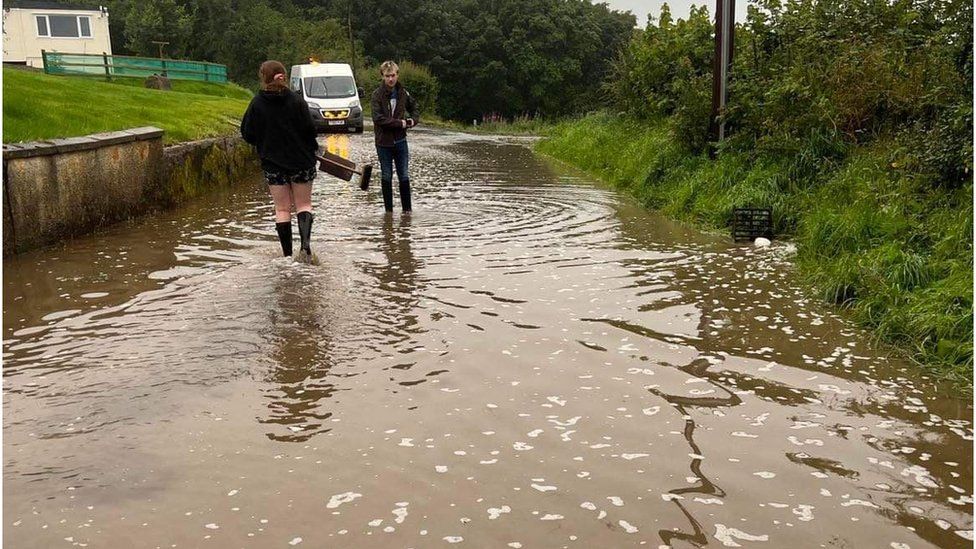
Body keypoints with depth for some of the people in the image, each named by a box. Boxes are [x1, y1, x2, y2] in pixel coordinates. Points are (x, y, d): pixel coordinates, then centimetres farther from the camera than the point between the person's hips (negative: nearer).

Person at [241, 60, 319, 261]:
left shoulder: (257, 103, -8)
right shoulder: (297, 101, -9)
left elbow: (248, 135, -3)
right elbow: (309, 130, -8)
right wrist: (313, 149, 11)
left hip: (272, 163, 0)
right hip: (301, 161, 0)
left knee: (282, 208, 11)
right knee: (304, 204, 12)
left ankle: (287, 254, 10)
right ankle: (305, 244, -12)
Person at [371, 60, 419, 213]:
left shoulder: (402, 92, 3)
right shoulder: (377, 95, -9)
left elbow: (413, 108, 20)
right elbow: (378, 119, -18)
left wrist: (413, 120, -1)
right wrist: (400, 123, -18)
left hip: (400, 140, 3)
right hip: (384, 142, -3)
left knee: (404, 176, 6)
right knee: (386, 177, 7)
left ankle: (407, 209, 14)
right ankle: (388, 210, 15)